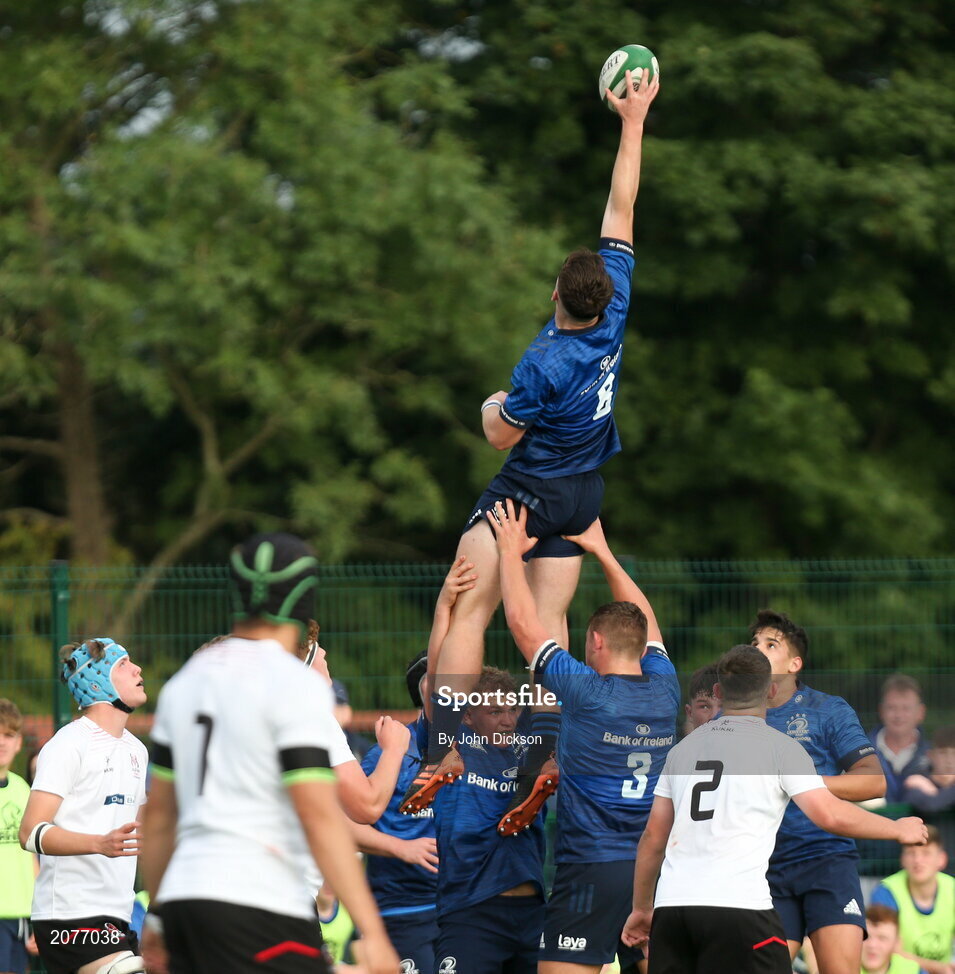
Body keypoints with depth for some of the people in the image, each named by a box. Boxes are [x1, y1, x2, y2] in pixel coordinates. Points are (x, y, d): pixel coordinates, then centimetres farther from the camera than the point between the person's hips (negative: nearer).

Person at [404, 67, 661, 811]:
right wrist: (635, 122, 5)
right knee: (548, 623, 4)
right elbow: (621, 210, -1)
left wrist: (492, 404, 13)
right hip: (583, 494, 7)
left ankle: (443, 751, -20)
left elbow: (501, 435, -9)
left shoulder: (545, 364, -24)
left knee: (466, 612, -8)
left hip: (528, 492, -7)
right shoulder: (615, 315, -9)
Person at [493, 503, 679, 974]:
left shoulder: (587, 693, -9)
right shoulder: (664, 692, 6)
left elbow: (523, 623, -1)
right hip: (655, 872, 6)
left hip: (590, 869, -6)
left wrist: (512, 551, 13)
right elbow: (645, 620, 25)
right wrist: (602, 551, 34)